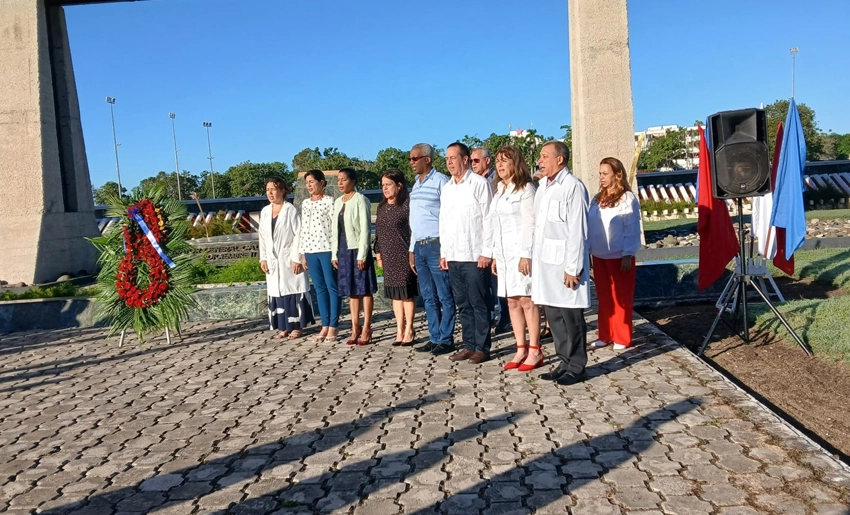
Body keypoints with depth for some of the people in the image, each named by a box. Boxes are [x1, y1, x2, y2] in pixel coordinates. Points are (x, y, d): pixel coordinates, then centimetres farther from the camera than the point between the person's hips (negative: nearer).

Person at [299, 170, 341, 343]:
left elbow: (335, 226, -7)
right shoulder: (305, 204, 14)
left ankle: (333, 327, 3)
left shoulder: (329, 201, -3)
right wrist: (302, 253, 11)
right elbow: (303, 229, 15)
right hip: (310, 251, 6)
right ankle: (325, 326, 13)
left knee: (332, 287, -1)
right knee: (320, 288, 8)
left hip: (327, 249, -6)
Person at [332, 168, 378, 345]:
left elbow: (365, 228, -11)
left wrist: (362, 254, -15)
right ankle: (355, 329, 14)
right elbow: (335, 229, 16)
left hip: (357, 250, -7)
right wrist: (334, 253, 11)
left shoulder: (360, 199, -6)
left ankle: (366, 329, 3)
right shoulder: (338, 202, 14)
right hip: (344, 251, 7)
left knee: (364, 289, -1)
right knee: (351, 291, 9)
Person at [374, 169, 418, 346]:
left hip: (404, 255, -6)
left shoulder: (407, 204, -8)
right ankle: (400, 330, 16)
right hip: (388, 257, 7)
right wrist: (378, 253, 12)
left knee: (406, 292, -2)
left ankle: (409, 330, 7)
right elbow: (378, 232, 16)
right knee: (394, 292, 9)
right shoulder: (381, 207, 13)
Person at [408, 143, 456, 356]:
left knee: (444, 296, -1)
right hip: (419, 247, 8)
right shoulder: (415, 185, 17)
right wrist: (412, 249, 19)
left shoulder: (441, 181, -6)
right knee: (428, 297, 10)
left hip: (436, 245, -8)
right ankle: (435, 338, 17)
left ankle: (446, 340, 4)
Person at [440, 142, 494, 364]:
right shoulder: (446, 188, 16)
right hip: (453, 257, 6)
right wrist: (443, 252, 13)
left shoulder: (479, 184, -4)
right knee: (463, 304, 10)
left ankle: (482, 348, 7)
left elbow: (488, 219, -8)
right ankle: (469, 345, 18)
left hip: (474, 256, -6)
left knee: (478, 304, -1)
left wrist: (486, 252, -12)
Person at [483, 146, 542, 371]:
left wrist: (526, 254, -17)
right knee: (512, 302, 7)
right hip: (504, 253, 8)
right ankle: (521, 349, 12)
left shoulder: (526, 189, -5)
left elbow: (530, 223, -12)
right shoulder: (500, 190, 18)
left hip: (521, 251, -8)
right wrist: (494, 255, 13)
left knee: (527, 300, -7)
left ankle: (535, 351, -1)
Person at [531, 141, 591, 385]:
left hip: (564, 263, -8)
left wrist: (572, 268, -16)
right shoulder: (542, 185, 14)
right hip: (544, 262, 8)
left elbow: (577, 231, -14)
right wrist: (533, 257, 10)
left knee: (571, 317, 1)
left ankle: (576, 367, 13)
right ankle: (565, 363, 24)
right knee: (553, 316, 13)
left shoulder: (573, 187, -11)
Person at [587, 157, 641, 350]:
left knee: (621, 299, 4)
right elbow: (590, 227, 10)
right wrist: (588, 250, 7)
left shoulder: (628, 198, -10)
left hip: (619, 257, -6)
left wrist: (628, 255, -15)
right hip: (599, 256, 6)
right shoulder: (597, 199, 10)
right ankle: (604, 335, 22)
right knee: (604, 298, 13)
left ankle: (621, 338, 13)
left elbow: (632, 230, -11)